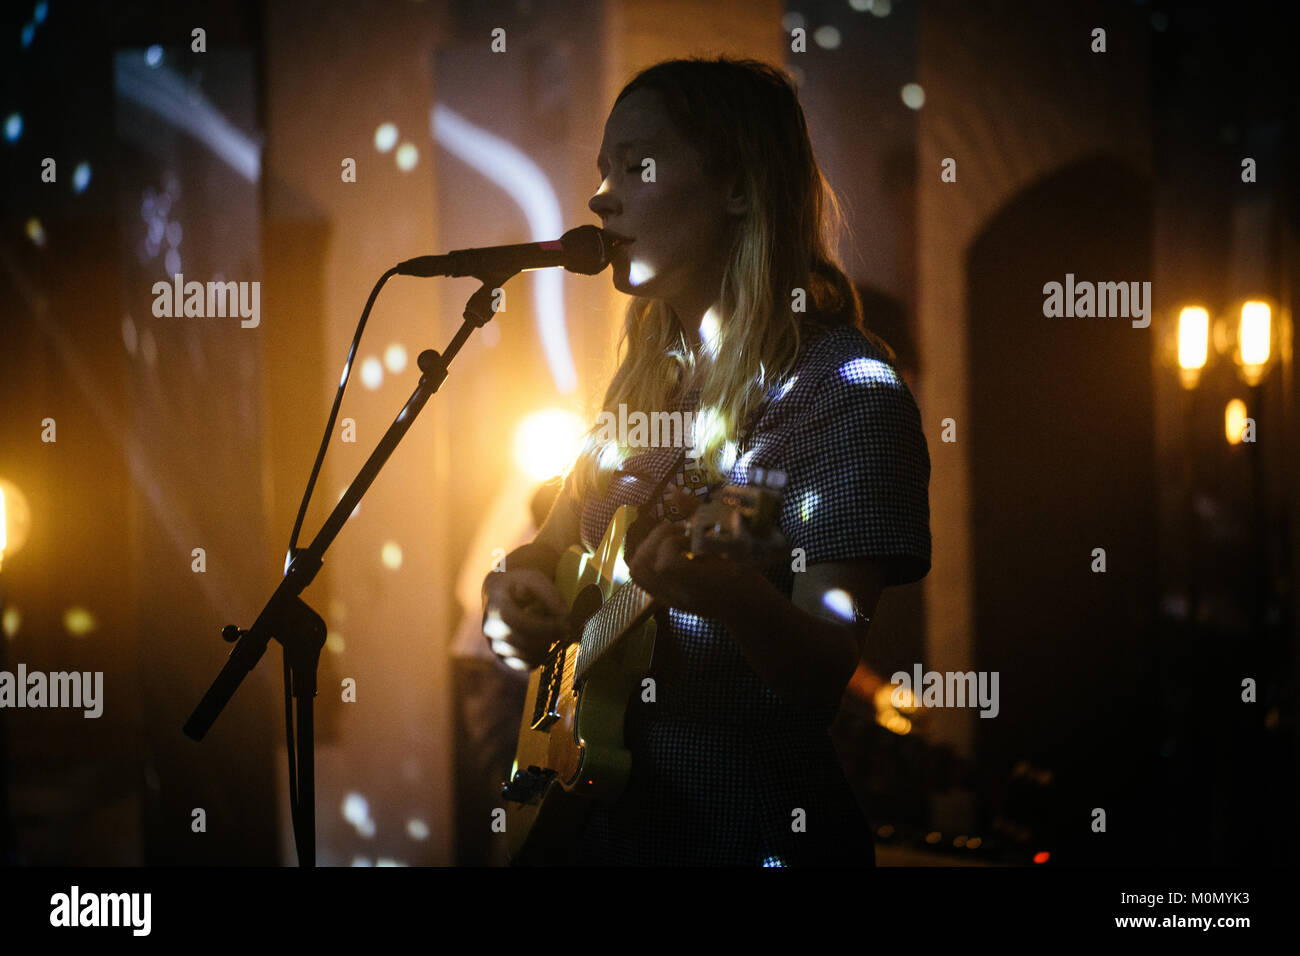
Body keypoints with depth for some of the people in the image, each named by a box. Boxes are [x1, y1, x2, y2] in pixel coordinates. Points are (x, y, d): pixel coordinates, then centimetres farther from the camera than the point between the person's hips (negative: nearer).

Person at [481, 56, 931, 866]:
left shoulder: (850, 393, -10)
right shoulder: (650, 376, 12)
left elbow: (826, 675, -18)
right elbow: (555, 546, 22)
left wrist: (726, 592, -37)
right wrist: (514, 587, 0)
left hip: (751, 830, -6)